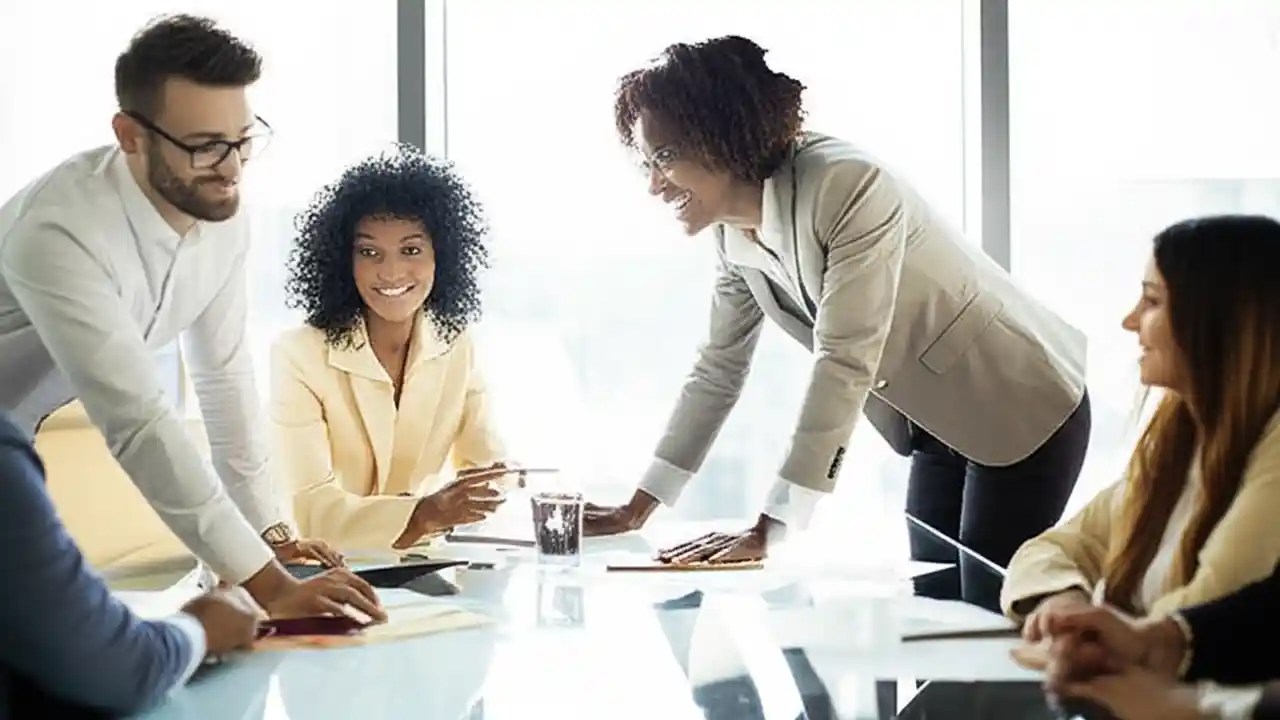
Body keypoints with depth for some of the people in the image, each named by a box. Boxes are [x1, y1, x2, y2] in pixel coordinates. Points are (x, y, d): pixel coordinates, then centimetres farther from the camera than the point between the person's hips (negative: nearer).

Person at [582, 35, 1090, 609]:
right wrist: (637, 509, 3)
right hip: (938, 426, 7)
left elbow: (843, 365, -33)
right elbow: (718, 370, 5)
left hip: (1026, 411, -7)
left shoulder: (849, 187, -29)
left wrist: (769, 530, -34)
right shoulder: (733, 238, -5)